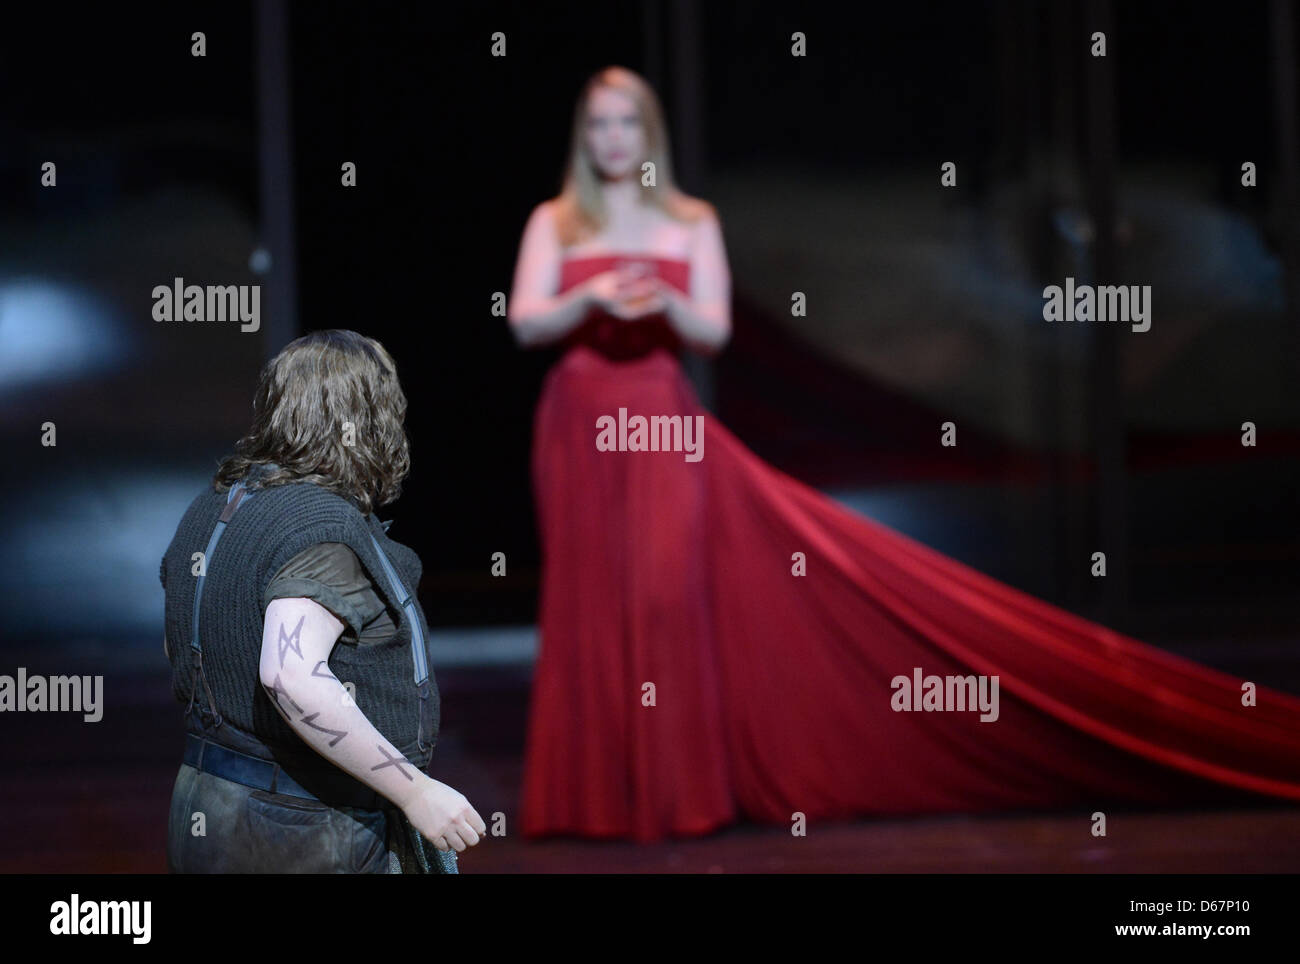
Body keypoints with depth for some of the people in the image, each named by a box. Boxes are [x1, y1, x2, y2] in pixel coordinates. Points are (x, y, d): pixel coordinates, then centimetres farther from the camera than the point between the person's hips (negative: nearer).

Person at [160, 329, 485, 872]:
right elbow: (291, 676, -33)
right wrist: (416, 792, -30)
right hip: (311, 843, -9)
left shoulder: (212, 508, 9)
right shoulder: (323, 528, -19)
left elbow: (179, 650, 21)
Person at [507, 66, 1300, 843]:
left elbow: (712, 331, 1)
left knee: (666, 596, -8)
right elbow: (526, 324, -3)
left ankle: (671, 787, 1)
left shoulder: (691, 223, 9)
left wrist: (663, 302, -20)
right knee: (590, 601, 0)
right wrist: (591, 297, -21)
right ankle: (597, 789, 8)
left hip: (666, 432, 0)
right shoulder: (555, 223, 8)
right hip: (581, 428, 1)